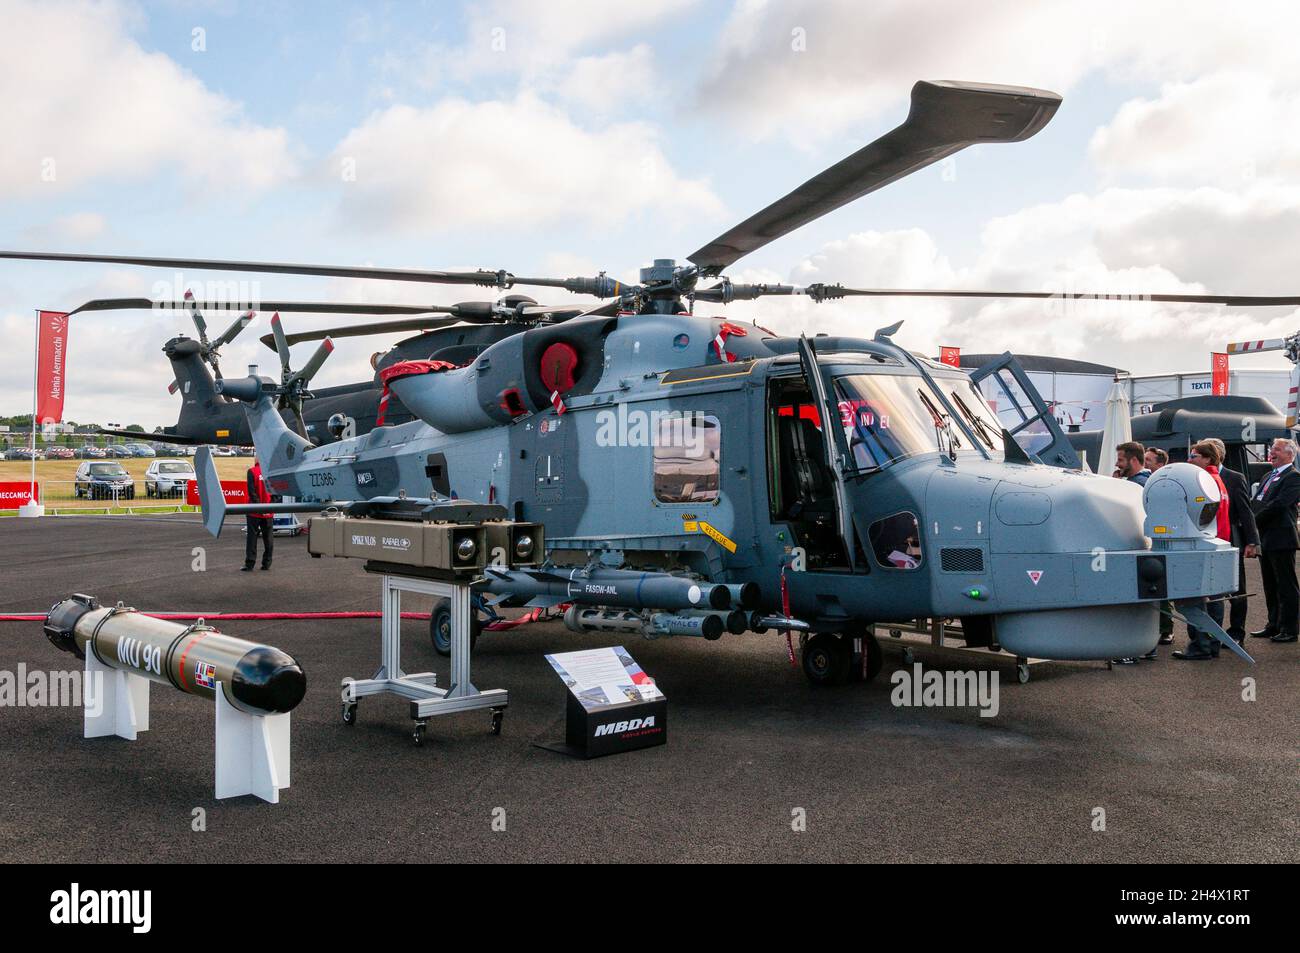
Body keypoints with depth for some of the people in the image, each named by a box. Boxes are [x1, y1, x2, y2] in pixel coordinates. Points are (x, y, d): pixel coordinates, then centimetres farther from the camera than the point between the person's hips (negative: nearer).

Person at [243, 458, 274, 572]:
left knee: (252, 537, 2)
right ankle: (267, 563, 14)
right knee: (268, 538, 10)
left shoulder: (252, 471, -8)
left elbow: (252, 491, -14)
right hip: (269, 512, 3)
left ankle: (249, 564, 0)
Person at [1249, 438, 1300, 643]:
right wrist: (1254, 526, -1)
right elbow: (1256, 503, 15)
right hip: (1265, 539, 9)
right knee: (1270, 586, 14)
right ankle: (1274, 625, 23)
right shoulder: (1268, 477, 19)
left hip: (1281, 540, -9)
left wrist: (1255, 521, -13)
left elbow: (1279, 503, -20)